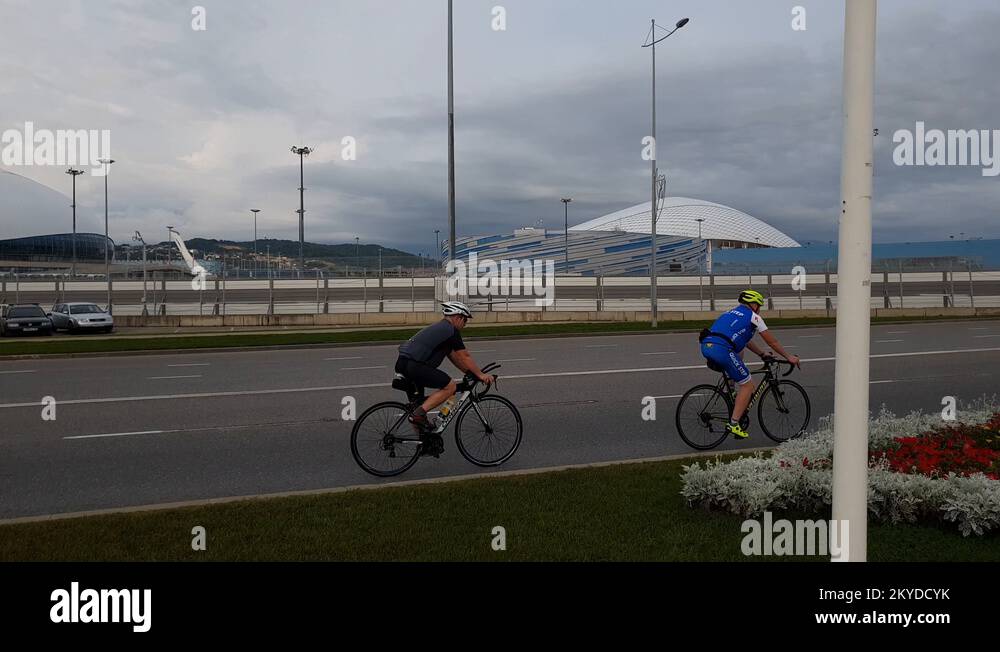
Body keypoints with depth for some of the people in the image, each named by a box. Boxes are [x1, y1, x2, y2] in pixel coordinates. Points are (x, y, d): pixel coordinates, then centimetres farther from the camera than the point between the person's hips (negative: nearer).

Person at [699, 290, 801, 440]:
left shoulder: (733, 313, 33)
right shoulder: (753, 317, 11)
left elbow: (745, 341, 43)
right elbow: (772, 341, 16)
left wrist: (763, 354, 49)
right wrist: (789, 357, 26)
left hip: (705, 346, 8)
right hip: (721, 349, -8)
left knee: (738, 352, 37)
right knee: (747, 386, 4)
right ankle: (734, 424, -2)